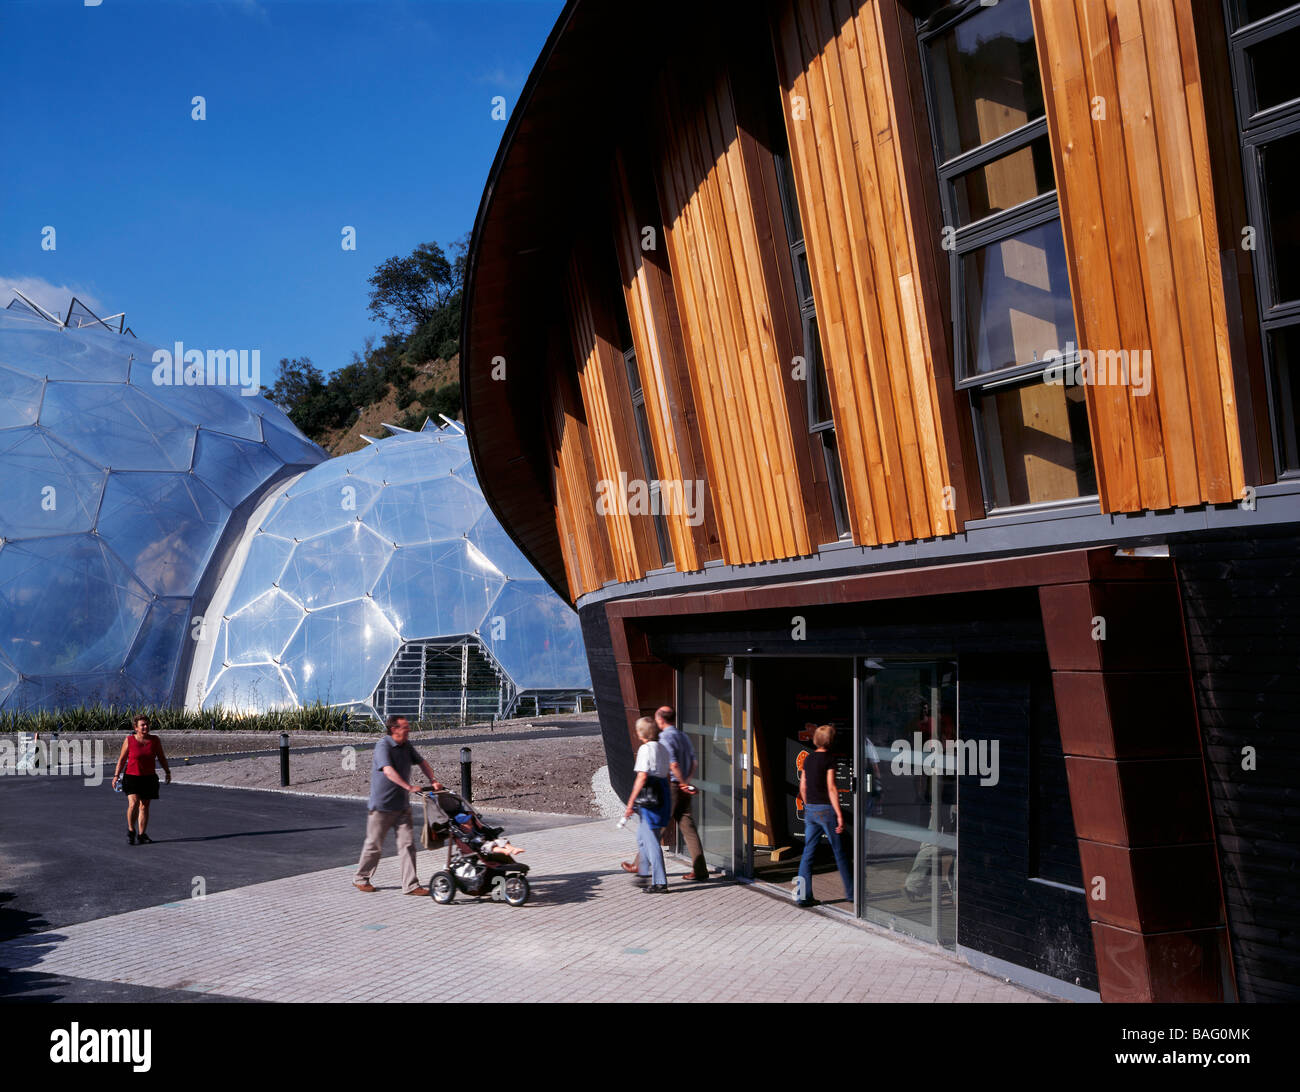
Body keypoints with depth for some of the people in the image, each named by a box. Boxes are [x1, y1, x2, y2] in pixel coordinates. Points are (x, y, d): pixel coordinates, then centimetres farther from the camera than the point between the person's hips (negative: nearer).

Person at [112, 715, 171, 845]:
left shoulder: (155, 740, 0)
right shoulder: (129, 740, -6)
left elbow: (161, 758, 11)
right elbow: (121, 759, 1)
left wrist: (168, 772, 10)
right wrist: (116, 776, -2)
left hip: (149, 778, 3)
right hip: (131, 776, -3)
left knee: (144, 806, 6)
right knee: (133, 803, -17)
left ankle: (141, 836, 16)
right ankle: (131, 831, 5)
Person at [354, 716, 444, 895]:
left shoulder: (406, 745, 7)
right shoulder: (383, 746, -16)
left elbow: (422, 762, 16)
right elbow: (388, 770, -28)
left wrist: (433, 780, 0)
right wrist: (409, 787, -36)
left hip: (402, 805, 6)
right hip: (382, 806, -6)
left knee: (407, 843, 1)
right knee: (374, 845, 6)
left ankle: (411, 885, 3)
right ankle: (361, 879, 26)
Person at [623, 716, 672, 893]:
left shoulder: (645, 749, -13)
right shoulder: (662, 748, 10)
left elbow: (642, 777, -18)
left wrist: (631, 802, -15)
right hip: (663, 791, 9)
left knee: (651, 840, -3)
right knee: (642, 836, 22)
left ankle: (660, 882, -1)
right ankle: (643, 873, 31)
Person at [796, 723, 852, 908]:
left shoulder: (808, 759, 9)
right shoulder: (829, 758, -11)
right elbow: (831, 788, -16)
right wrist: (840, 815, -16)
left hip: (810, 809, 6)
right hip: (826, 809, -6)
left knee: (808, 853, 5)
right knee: (840, 852, 7)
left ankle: (804, 896, 2)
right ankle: (851, 892, 17)